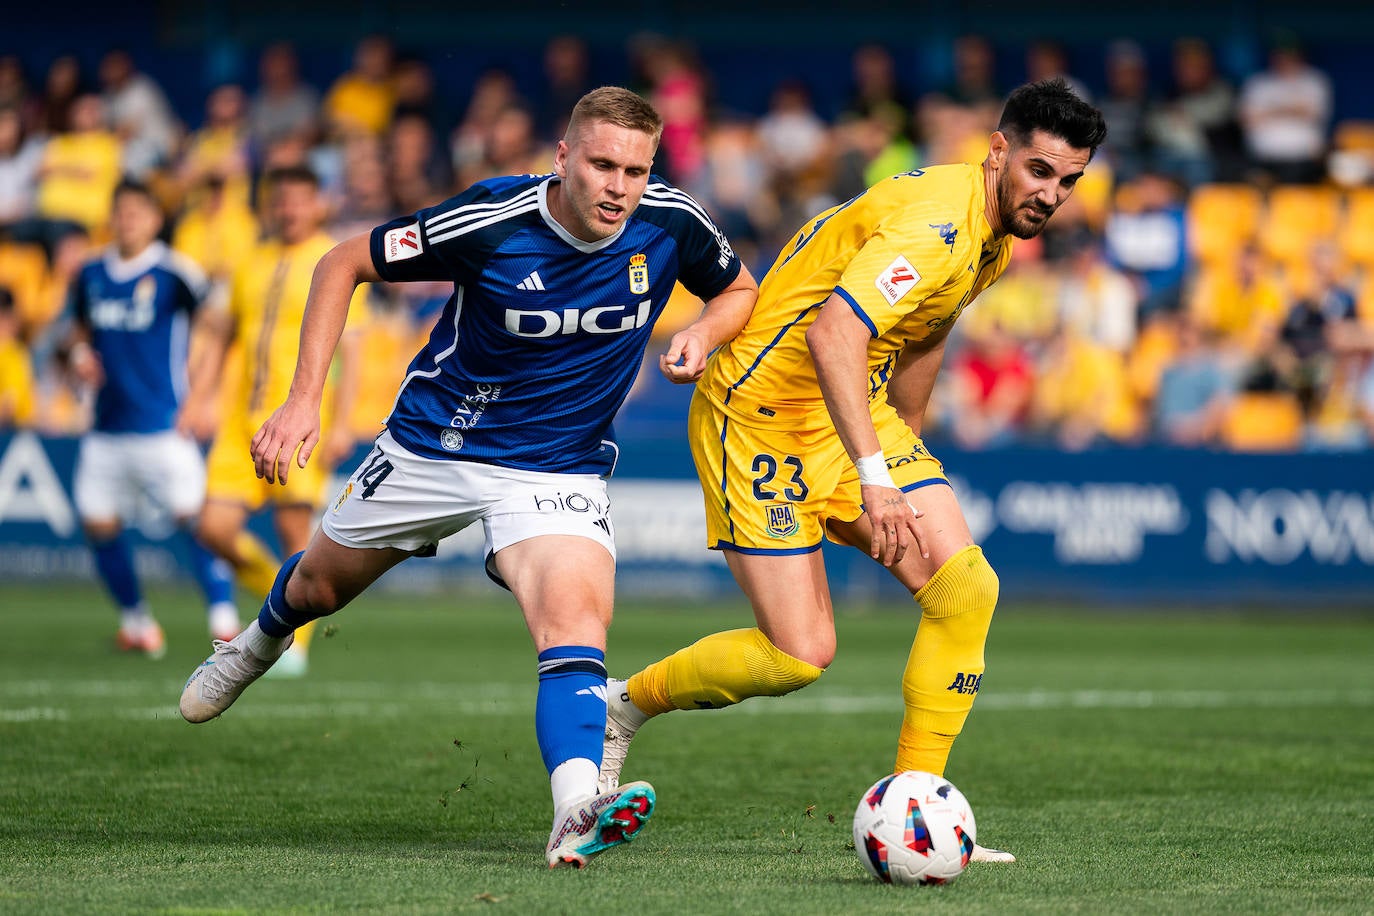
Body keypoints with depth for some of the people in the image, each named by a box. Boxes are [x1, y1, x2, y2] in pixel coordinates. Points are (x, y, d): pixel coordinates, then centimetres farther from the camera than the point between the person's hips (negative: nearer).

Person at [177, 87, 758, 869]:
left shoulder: (670, 221, -16)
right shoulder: (489, 221, -24)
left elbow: (741, 288, 7)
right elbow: (345, 264, -12)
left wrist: (705, 332, -17)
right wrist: (304, 398, -20)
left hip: (560, 470, 0)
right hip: (433, 444, 0)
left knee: (575, 613, -29)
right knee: (320, 584, 21)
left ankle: (577, 815, -46)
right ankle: (260, 643, 59)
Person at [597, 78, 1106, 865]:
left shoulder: (994, 238, 7)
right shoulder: (937, 223, -25)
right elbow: (832, 333, -38)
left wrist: (905, 455, 30)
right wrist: (875, 478, -43)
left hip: (854, 411, 9)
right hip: (763, 409, -9)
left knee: (967, 587, -7)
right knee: (801, 655, -12)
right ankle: (622, 705, 14)